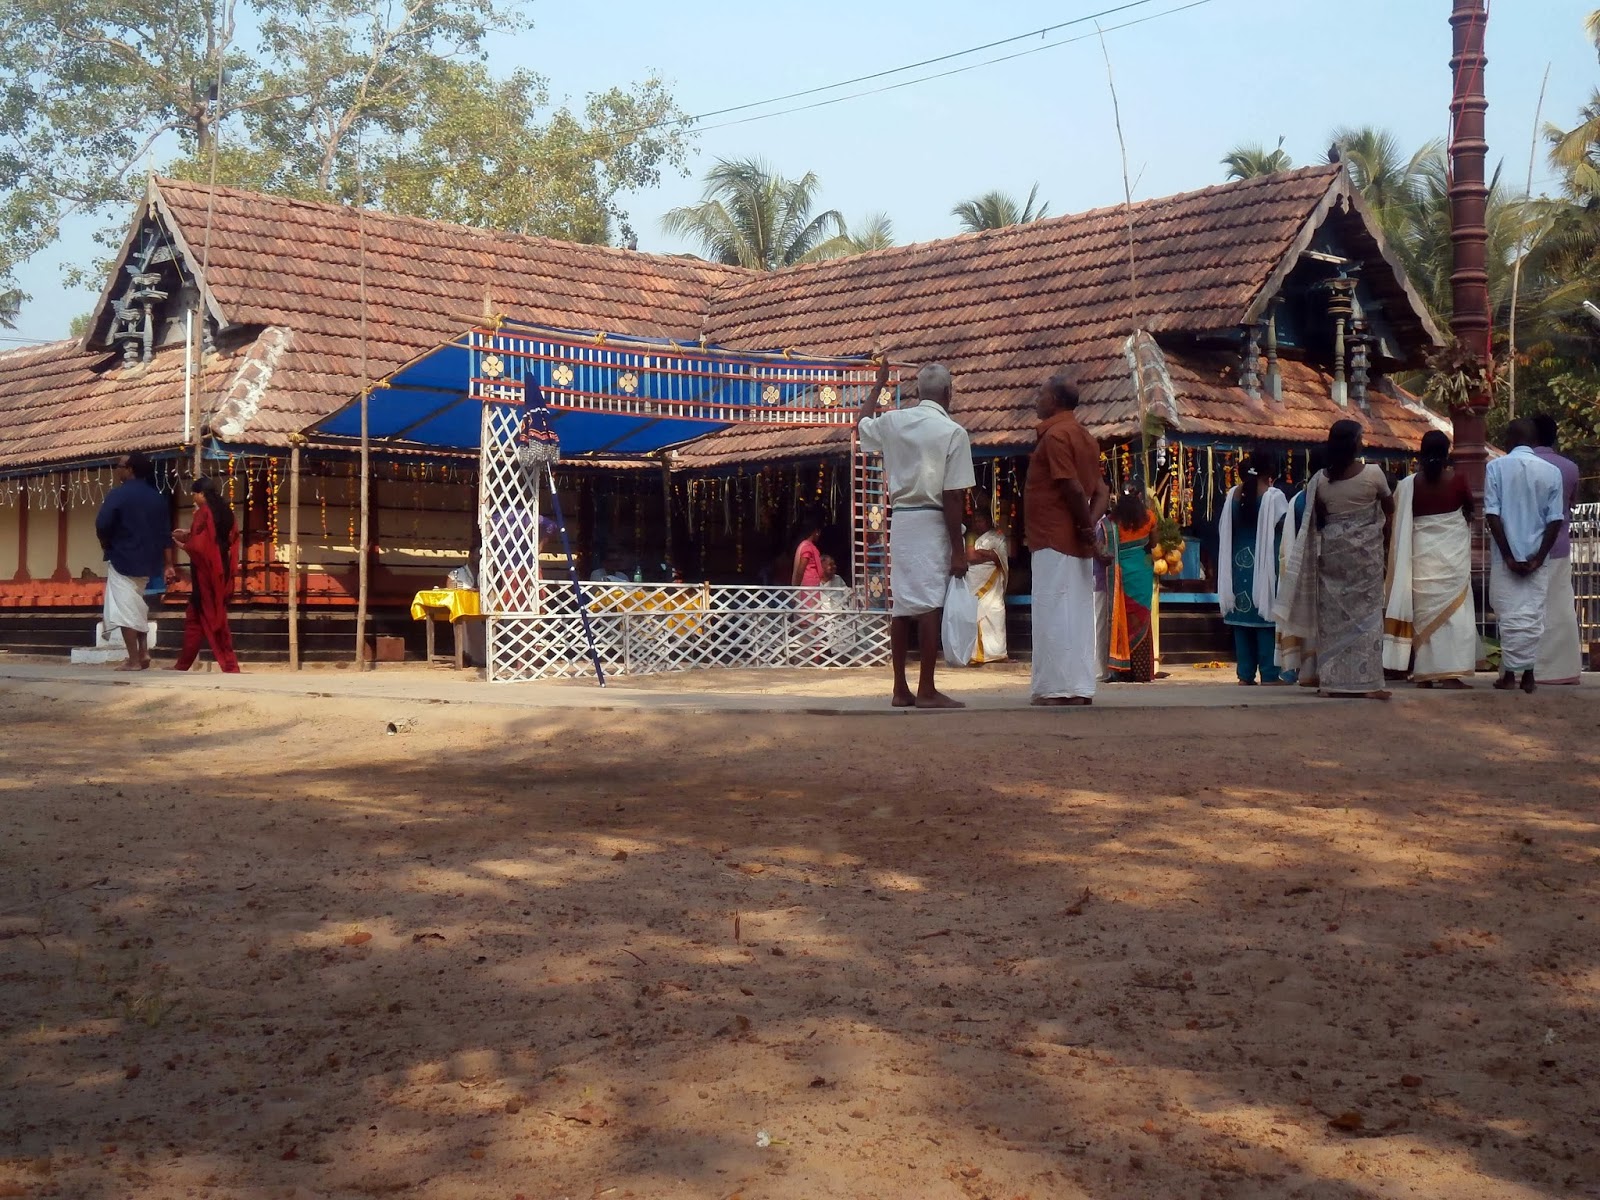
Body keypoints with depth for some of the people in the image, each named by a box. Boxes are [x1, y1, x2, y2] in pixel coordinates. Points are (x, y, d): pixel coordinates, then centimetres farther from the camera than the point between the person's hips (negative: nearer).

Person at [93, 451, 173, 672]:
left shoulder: (118, 494, -12)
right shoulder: (157, 496, 8)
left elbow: (102, 525, -18)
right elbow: (165, 531, 9)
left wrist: (107, 544, 2)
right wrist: (167, 559, 13)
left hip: (122, 558, -7)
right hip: (148, 560, 7)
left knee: (125, 610, -3)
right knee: (137, 606, 22)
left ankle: (134, 660, -5)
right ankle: (143, 651, 15)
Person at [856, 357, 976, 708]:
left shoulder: (892, 422, 6)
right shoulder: (953, 433, -9)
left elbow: (861, 423, 31)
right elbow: (952, 497, -12)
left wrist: (880, 383, 41)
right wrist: (958, 549, -9)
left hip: (900, 518, 6)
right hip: (932, 521, -6)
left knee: (901, 605, 10)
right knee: (930, 605, -5)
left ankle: (900, 690, 14)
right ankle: (926, 691, -6)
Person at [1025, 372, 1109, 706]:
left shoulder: (1055, 434, -12)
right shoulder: (1082, 435, 16)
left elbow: (1072, 487, -20)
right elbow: (1102, 490, 12)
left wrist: (1087, 528, -10)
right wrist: (1090, 525, -1)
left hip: (1054, 539, -9)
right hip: (1076, 541, 9)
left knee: (1054, 612, -6)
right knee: (1077, 613, 8)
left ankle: (1058, 687, -5)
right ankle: (1080, 686, 10)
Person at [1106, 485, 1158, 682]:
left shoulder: (1114, 520, -7)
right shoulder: (1148, 517, -2)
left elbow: (1111, 550, -7)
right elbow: (1153, 544, 8)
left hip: (1122, 572, -1)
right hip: (1142, 570, 1)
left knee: (1124, 620, 5)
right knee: (1141, 621, 6)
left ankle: (1124, 670, 4)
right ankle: (1142, 671, 5)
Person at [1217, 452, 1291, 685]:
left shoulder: (1234, 494, 4)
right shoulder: (1274, 496, -10)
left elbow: (1225, 531, 7)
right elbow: (1284, 526, -8)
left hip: (1238, 565, 5)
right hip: (1264, 566, -5)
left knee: (1242, 622, 8)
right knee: (1267, 622, -1)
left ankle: (1245, 675, 9)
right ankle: (1270, 675, -3)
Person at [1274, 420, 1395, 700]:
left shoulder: (1320, 479, -3)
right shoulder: (1373, 474, -10)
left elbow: (1317, 520, 4)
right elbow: (1389, 509, 5)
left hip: (1331, 551, 2)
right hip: (1365, 550, -2)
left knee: (1332, 613, 7)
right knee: (1365, 612, 0)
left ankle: (1332, 680, 7)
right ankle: (1366, 681, -4)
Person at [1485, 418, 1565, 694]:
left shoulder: (1496, 467, -5)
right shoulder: (1551, 472, 0)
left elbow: (1492, 514, -9)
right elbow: (1555, 520, -4)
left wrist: (1509, 556, -7)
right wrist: (1538, 558, -3)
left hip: (1506, 557, -1)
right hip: (1537, 558, 2)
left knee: (1510, 615, 4)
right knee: (1533, 616, 6)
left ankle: (1509, 674, 5)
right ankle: (1528, 675, 8)